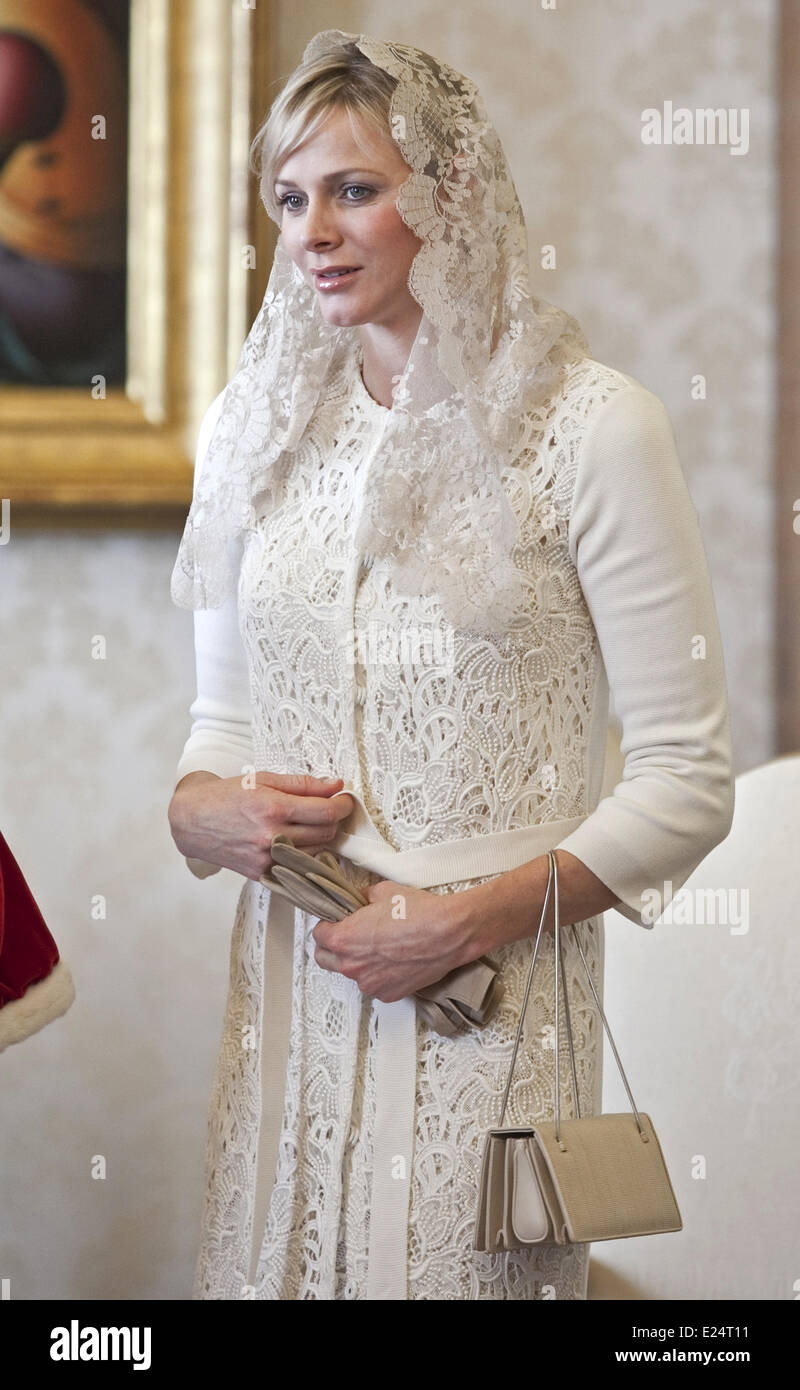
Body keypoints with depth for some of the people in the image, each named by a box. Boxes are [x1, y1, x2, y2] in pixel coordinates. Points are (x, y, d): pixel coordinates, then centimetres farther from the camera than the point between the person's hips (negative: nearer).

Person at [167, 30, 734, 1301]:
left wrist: (474, 918, -15)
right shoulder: (257, 427, 10)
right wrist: (200, 810, -3)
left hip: (493, 1000, -4)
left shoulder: (590, 425, -7)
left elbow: (688, 780, -7)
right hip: (289, 988, 4)